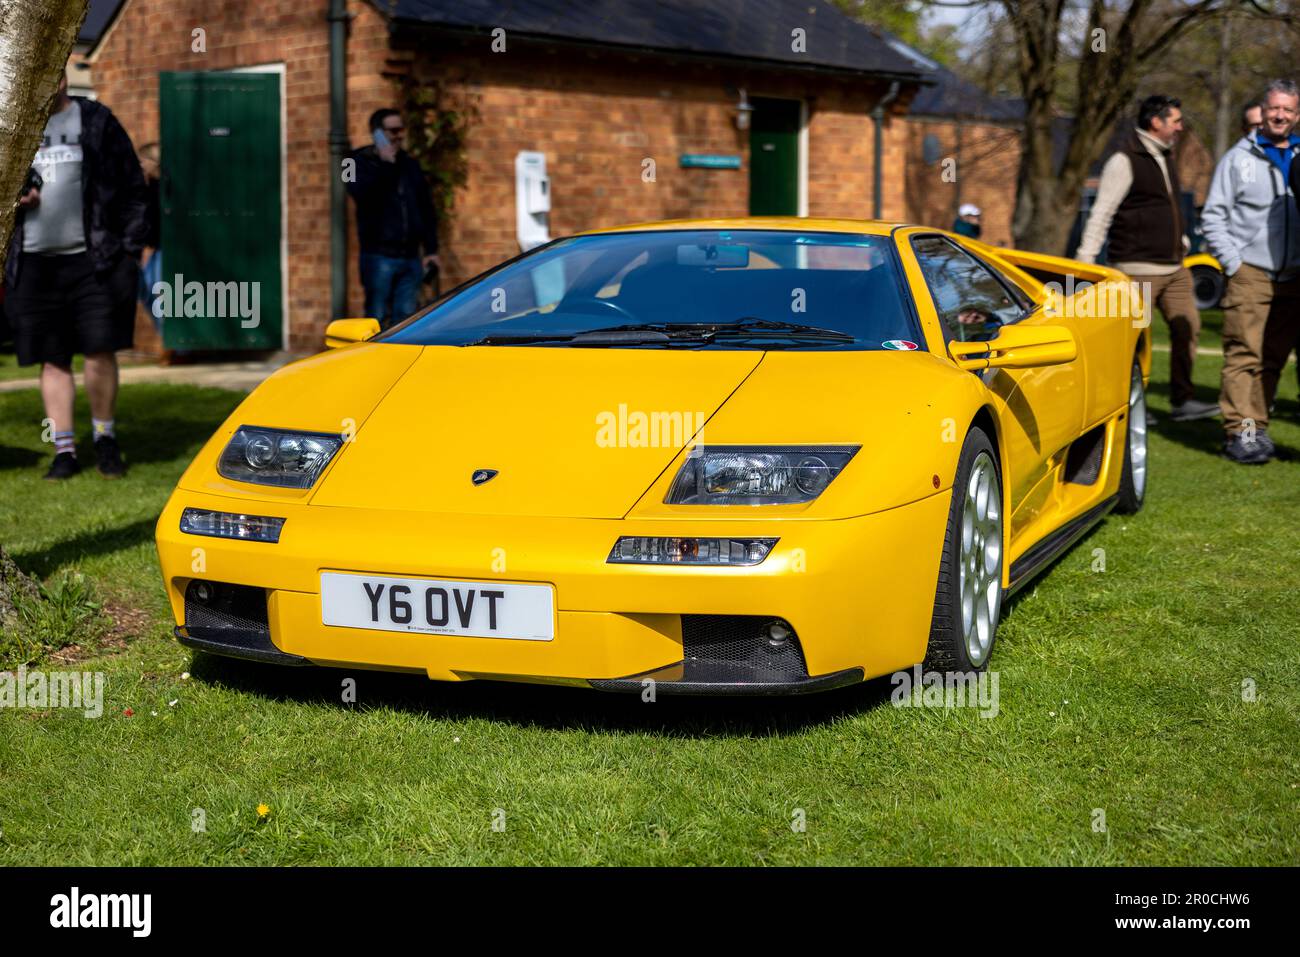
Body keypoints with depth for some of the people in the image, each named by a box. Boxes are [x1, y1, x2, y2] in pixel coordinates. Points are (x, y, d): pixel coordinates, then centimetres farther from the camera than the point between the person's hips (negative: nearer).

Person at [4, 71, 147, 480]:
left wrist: (131, 247, -2)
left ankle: (106, 440, 11)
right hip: (35, 262, 3)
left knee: (100, 352, -6)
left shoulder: (97, 122, 4)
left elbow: (132, 187, 4)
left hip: (93, 258, -3)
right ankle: (64, 451, 10)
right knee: (52, 360, 4)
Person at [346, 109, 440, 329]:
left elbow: (426, 209, 18)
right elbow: (363, 193, -21)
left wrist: (431, 249, 12)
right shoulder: (361, 162, 1)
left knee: (406, 318, 5)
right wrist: (385, 164, -22)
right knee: (378, 319, -5)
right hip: (379, 255, -5)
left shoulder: (410, 164, 15)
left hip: (410, 257, 5)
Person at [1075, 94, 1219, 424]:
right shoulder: (1124, 161, -12)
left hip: (1173, 267, 9)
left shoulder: (1165, 158, 16)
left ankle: (1183, 400, 12)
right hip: (1139, 268, -9)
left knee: (1187, 327, 5)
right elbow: (1101, 215, -15)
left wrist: (1181, 241, 19)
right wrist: (1085, 262, -18)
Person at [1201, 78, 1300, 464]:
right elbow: (1213, 216, 4)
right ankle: (1241, 429, -8)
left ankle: (1257, 427, 11)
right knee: (1245, 354, -9)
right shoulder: (1239, 158, 3)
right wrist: (1233, 262, -5)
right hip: (1250, 273, -3)